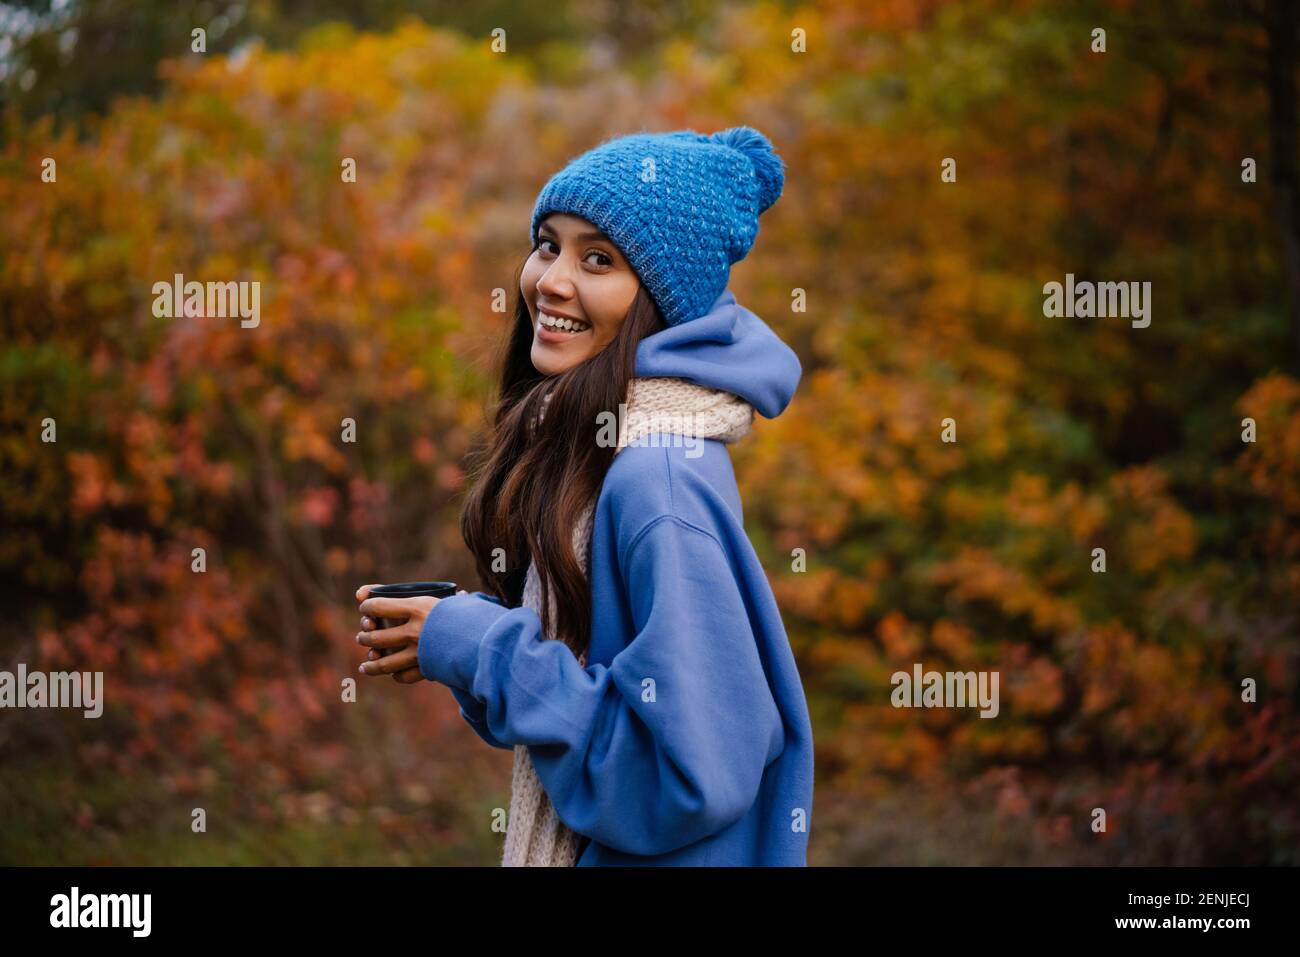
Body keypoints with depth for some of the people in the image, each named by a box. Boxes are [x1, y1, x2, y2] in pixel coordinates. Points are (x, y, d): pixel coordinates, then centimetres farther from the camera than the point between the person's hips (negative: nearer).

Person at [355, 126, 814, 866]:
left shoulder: (663, 479, -24)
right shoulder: (579, 433, 3)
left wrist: (478, 647, -21)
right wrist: (466, 620, -3)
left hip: (655, 849, -8)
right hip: (569, 839, 8)